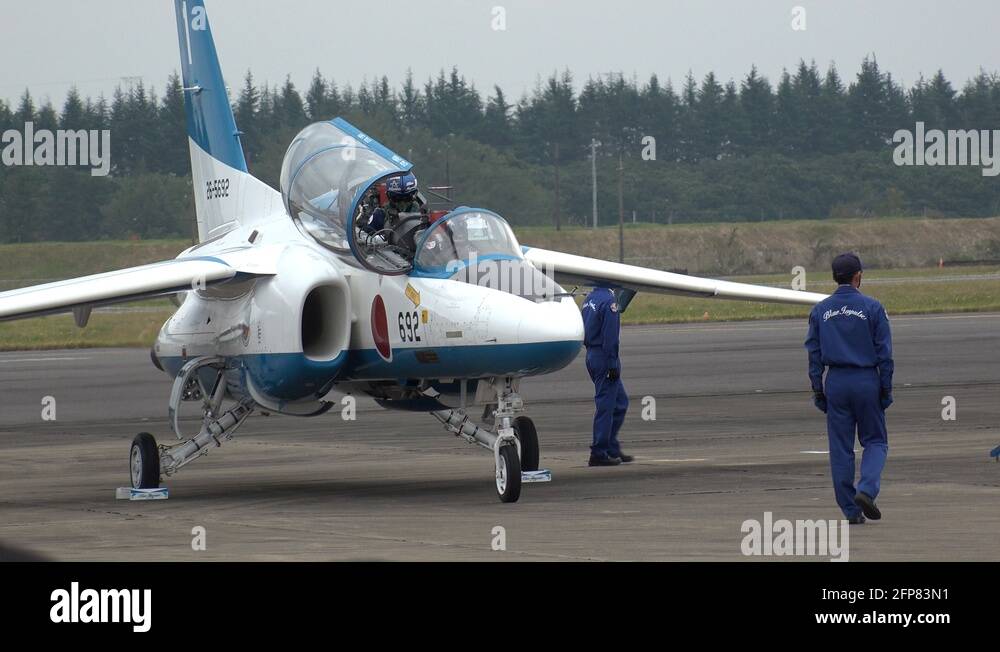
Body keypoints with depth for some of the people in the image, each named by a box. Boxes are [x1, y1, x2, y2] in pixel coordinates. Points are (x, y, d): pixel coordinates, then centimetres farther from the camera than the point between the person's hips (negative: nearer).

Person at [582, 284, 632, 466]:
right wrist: (613, 365, -17)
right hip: (604, 356, -9)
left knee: (620, 401, 17)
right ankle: (599, 453, 0)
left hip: (592, 354, 9)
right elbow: (610, 336, -20)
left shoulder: (590, 299, 11)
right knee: (606, 405, -3)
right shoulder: (608, 300, -17)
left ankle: (612, 449, 18)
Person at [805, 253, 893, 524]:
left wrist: (818, 390, 9)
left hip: (835, 383, 2)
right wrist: (886, 389, 2)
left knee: (840, 448, 6)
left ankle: (850, 509, 6)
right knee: (875, 441, 9)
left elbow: (814, 354, 5)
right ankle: (867, 489, -14)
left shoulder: (820, 311, 4)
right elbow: (884, 353, -4)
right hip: (866, 380, -2)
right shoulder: (872, 308, -4)